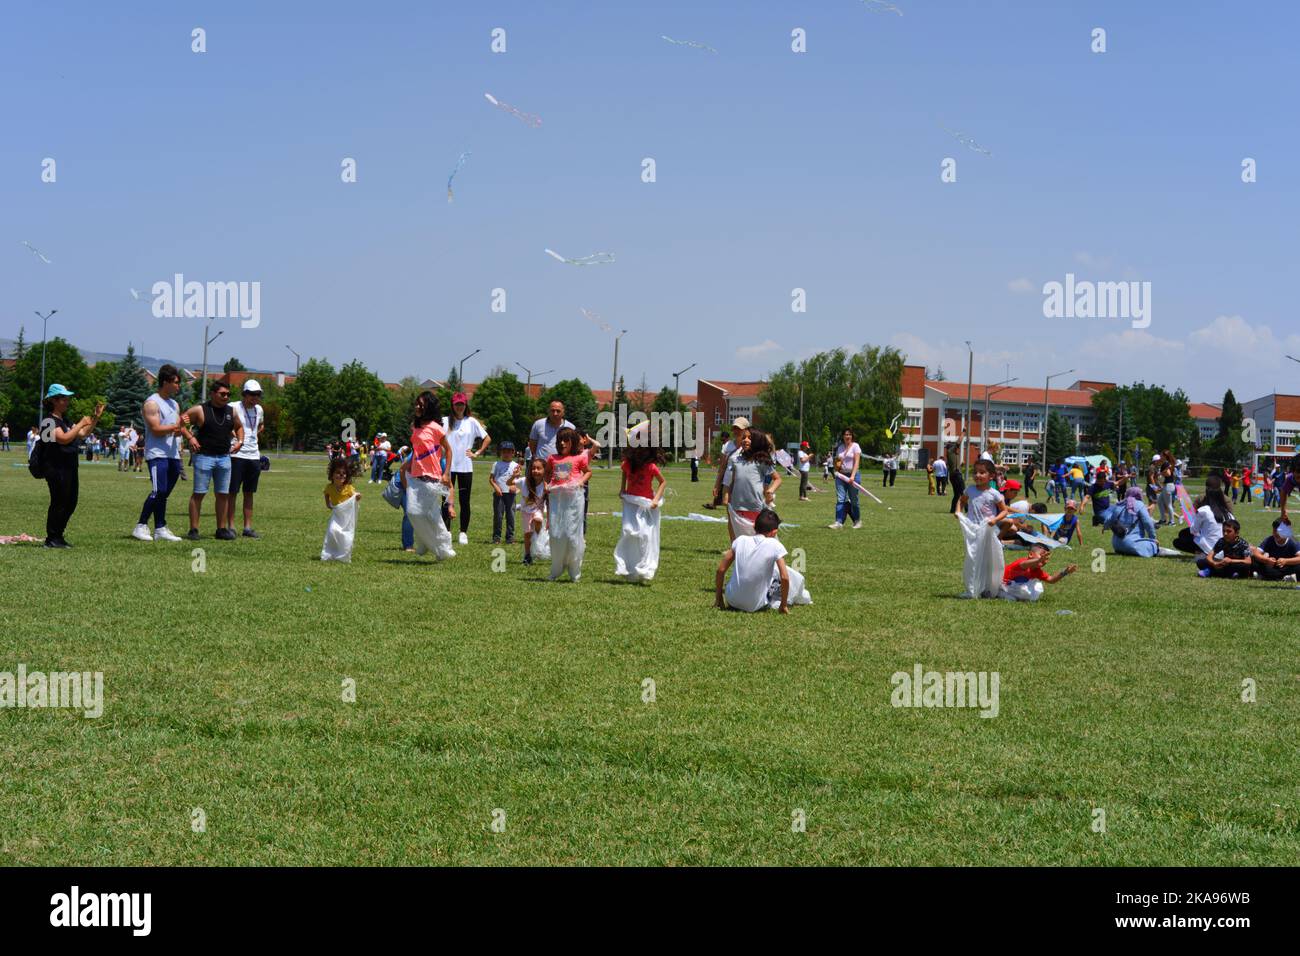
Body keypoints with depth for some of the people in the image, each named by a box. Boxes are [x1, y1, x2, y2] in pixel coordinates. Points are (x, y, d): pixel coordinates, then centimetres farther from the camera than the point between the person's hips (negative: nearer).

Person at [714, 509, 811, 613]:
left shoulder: (740, 540, 0)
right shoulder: (775, 545, -9)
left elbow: (720, 570, 2)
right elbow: (784, 578, -13)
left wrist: (718, 597, 13)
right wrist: (783, 606, 0)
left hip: (732, 601, 4)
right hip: (755, 605, -4)